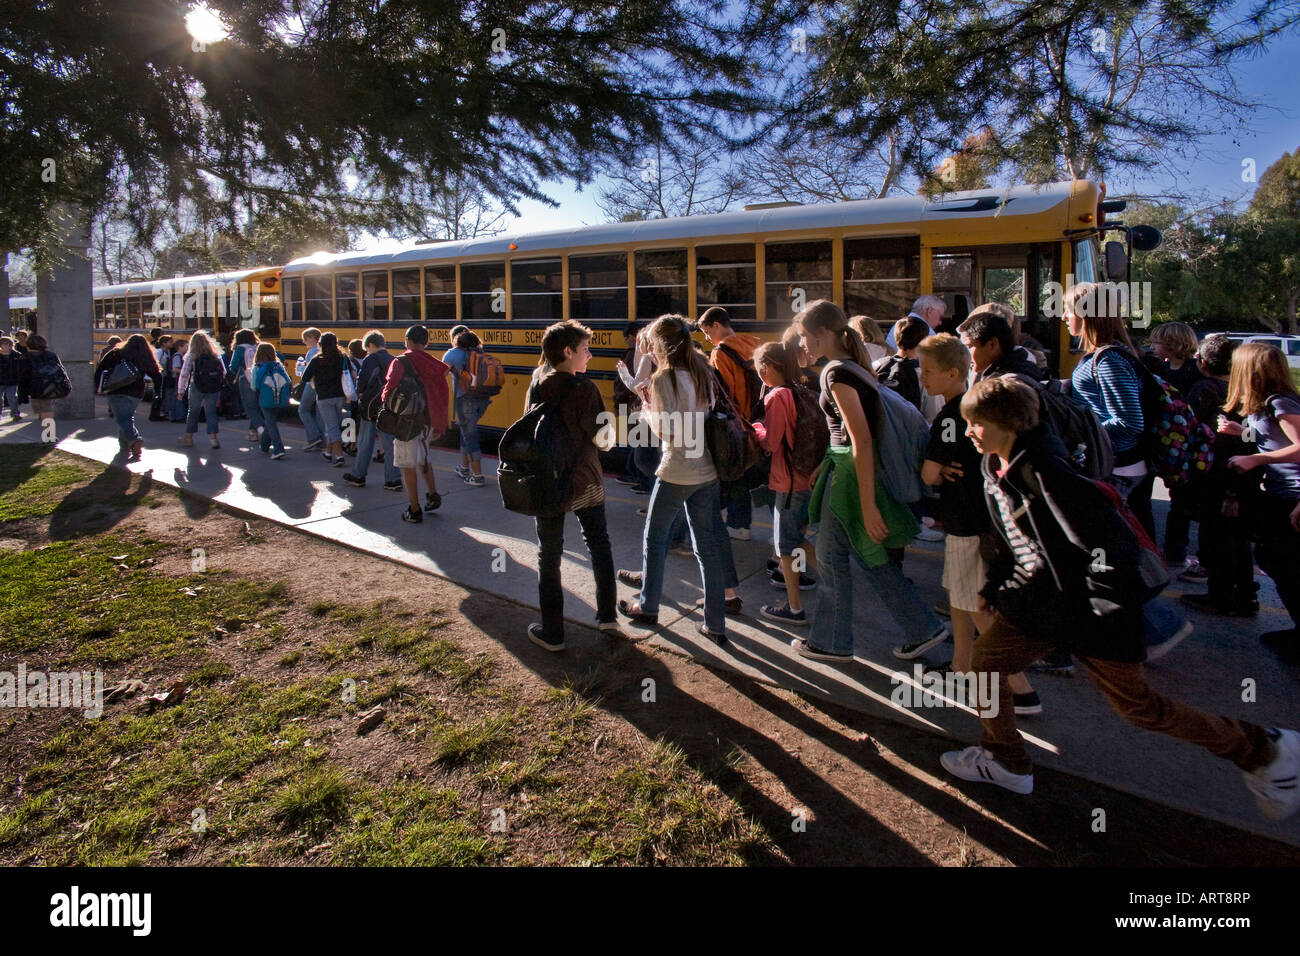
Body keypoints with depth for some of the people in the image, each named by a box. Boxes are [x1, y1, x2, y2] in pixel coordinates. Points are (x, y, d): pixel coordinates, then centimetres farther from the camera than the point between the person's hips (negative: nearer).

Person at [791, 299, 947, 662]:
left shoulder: (837, 373, -18)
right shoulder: (852, 364, 10)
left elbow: (861, 440, -24)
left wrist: (868, 505, -24)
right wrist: (825, 467, 23)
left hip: (853, 473, -9)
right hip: (847, 467, 9)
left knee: (831, 556, 5)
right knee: (869, 556, 17)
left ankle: (831, 642, 21)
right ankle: (924, 627, 25)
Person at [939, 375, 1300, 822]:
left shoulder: (1044, 471, -27)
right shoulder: (995, 469, 2)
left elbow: (1114, 542, -26)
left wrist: (1100, 610, -21)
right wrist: (995, 586, 14)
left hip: (1087, 606, -8)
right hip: (1036, 601, 9)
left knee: (1136, 705, 4)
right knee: (986, 659, 7)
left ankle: (1263, 748, 26)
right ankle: (1005, 762, 26)